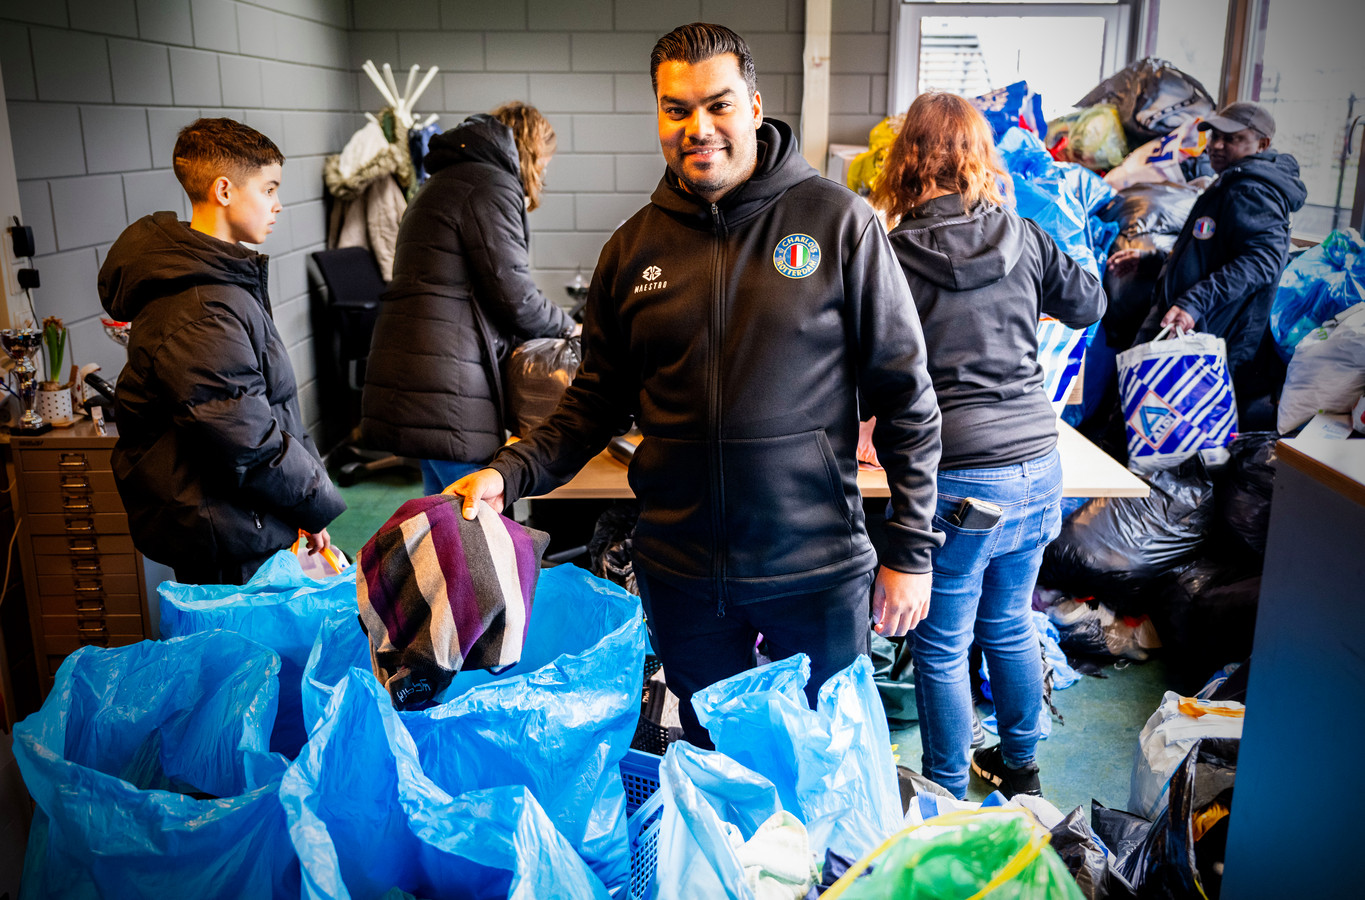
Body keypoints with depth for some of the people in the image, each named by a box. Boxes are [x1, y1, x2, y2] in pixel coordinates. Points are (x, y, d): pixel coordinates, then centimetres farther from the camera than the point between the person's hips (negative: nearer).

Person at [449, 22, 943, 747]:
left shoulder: (838, 222, -6)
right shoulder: (633, 249, 4)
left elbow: (904, 394, -4)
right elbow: (596, 403, 8)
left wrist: (910, 550, -6)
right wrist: (509, 474, -8)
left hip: (818, 568, -2)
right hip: (681, 572, 3)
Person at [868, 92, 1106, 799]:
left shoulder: (892, 255, -10)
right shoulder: (1024, 239, 2)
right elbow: (1089, 305, 19)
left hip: (955, 481, -5)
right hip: (1037, 467, 5)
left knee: (941, 647, 11)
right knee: (1011, 625, 23)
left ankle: (949, 798, 26)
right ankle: (1020, 768, 42)